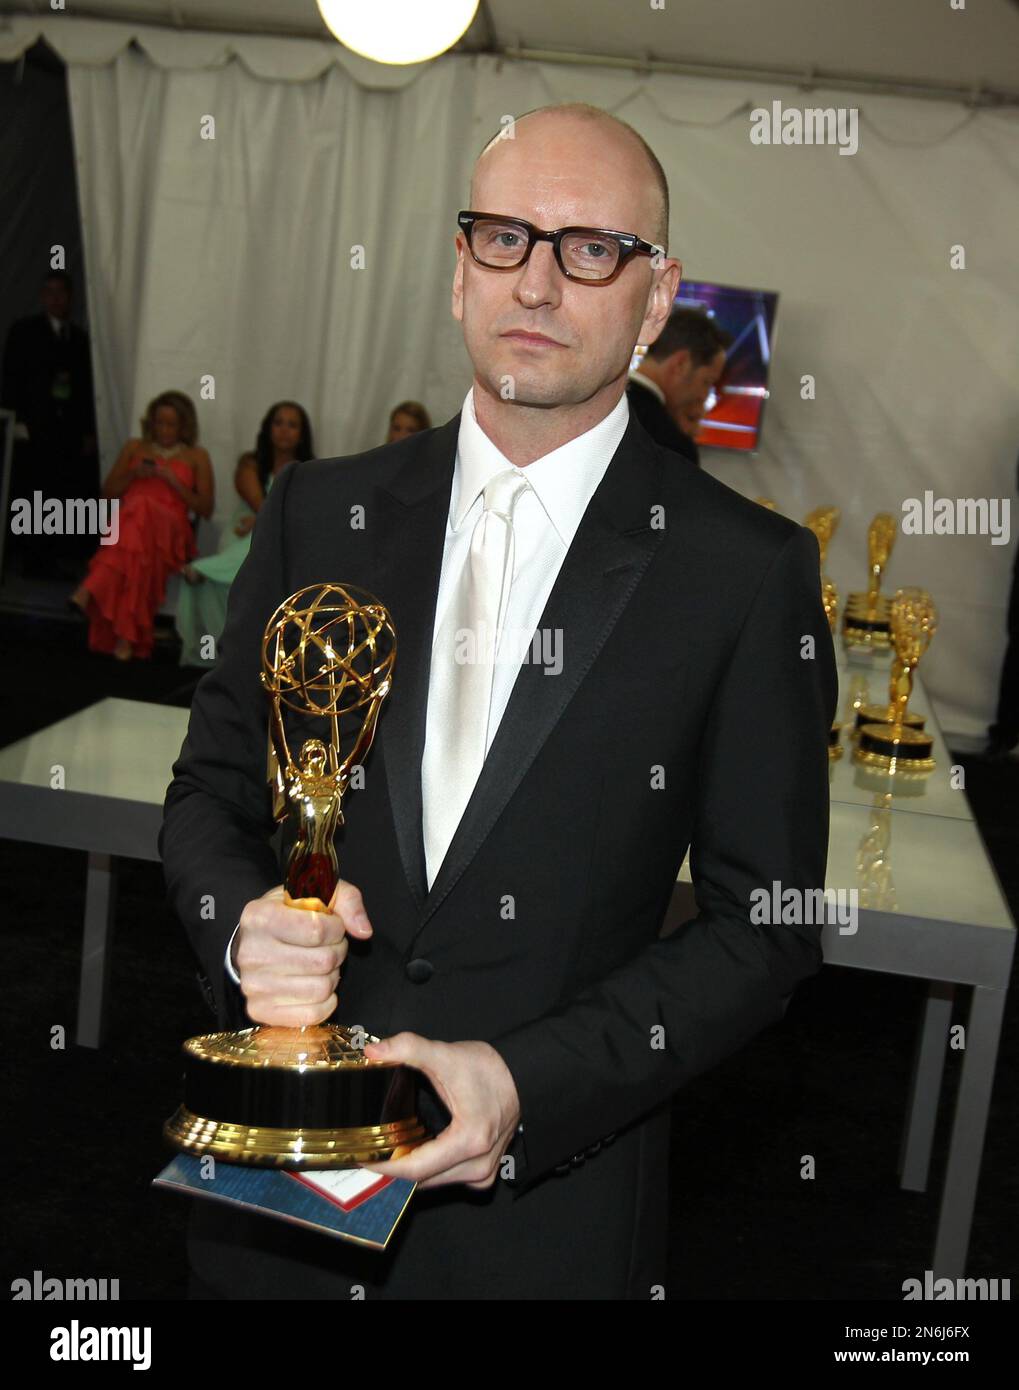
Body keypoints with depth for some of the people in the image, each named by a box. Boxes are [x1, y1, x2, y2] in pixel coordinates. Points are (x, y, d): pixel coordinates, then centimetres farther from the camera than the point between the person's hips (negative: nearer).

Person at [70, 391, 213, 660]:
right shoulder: (135, 448, 23)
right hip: (128, 522, 2)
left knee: (143, 510, -40)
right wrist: (133, 474, 3)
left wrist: (174, 481, -2)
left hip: (170, 530, -1)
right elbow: (108, 493, 22)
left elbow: (205, 509, 11)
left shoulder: (197, 457, 17)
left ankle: (92, 589, -47)